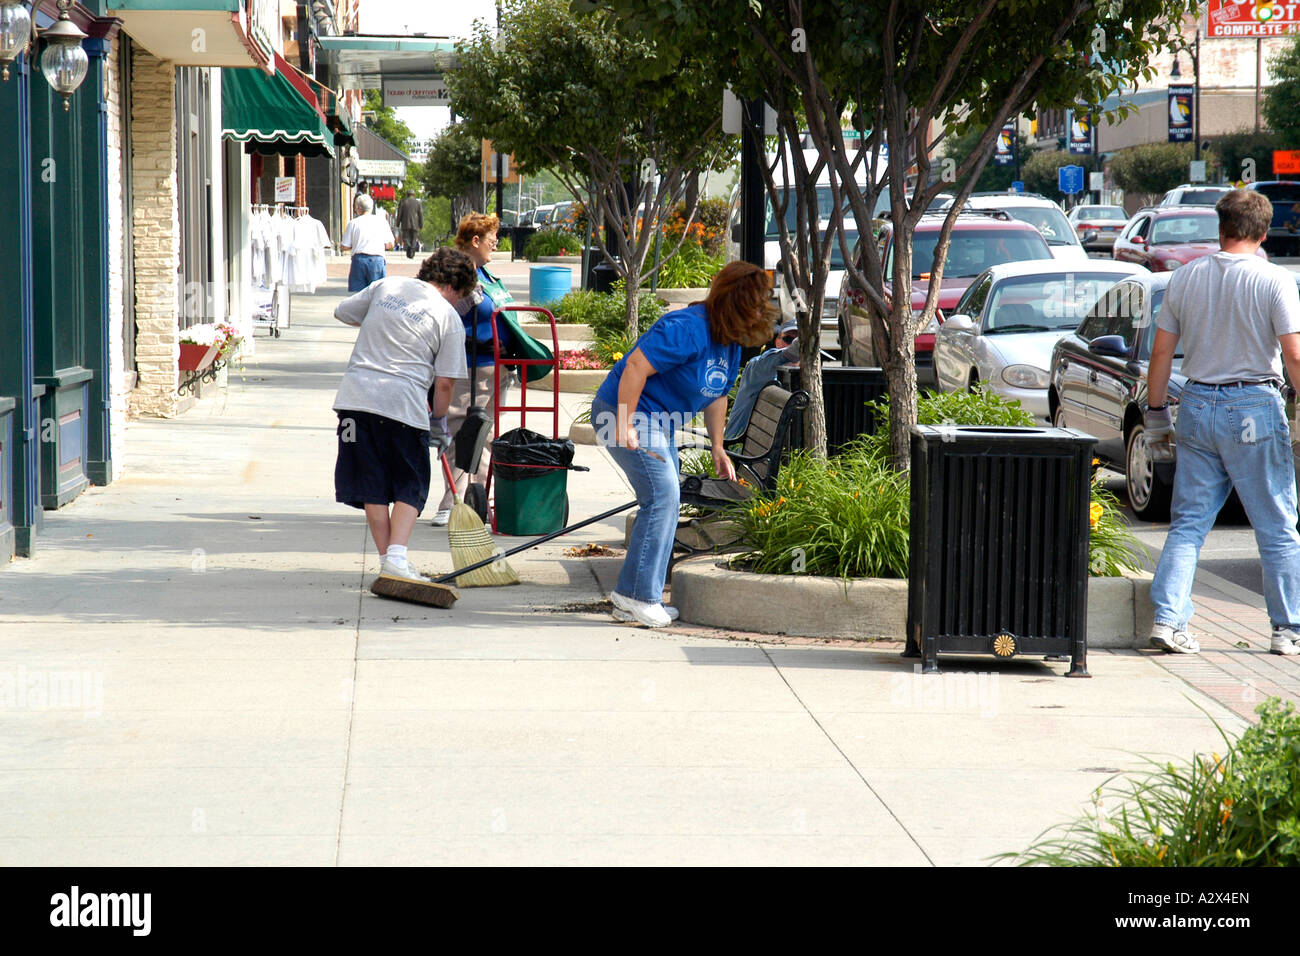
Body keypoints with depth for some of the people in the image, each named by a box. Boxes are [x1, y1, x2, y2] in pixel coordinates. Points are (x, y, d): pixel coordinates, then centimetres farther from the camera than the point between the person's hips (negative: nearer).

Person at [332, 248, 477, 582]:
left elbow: (342, 312, 24)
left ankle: (386, 558, 10)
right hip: (404, 404, -3)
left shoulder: (386, 286, 12)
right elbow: (444, 381, -1)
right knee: (410, 488, 9)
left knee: (372, 485, 11)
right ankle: (396, 556, -7)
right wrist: (439, 421, 13)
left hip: (357, 394, 3)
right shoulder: (449, 317, 2)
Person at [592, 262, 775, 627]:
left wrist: (718, 449, 18)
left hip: (659, 425, 11)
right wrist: (624, 426, -28)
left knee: (667, 501, 11)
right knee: (662, 495, -17)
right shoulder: (688, 329, -26)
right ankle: (639, 596, -11)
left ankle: (631, 598, 18)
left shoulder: (731, 344, 6)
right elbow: (636, 366, -29)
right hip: (626, 413, -11)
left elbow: (716, 397, 19)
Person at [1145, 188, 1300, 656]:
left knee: (1188, 524, 8)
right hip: (1254, 408, -4)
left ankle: (1168, 620, -1)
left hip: (1197, 407, 4)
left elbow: (1161, 352, 7)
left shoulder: (1185, 277, 5)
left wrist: (1156, 410, 16)